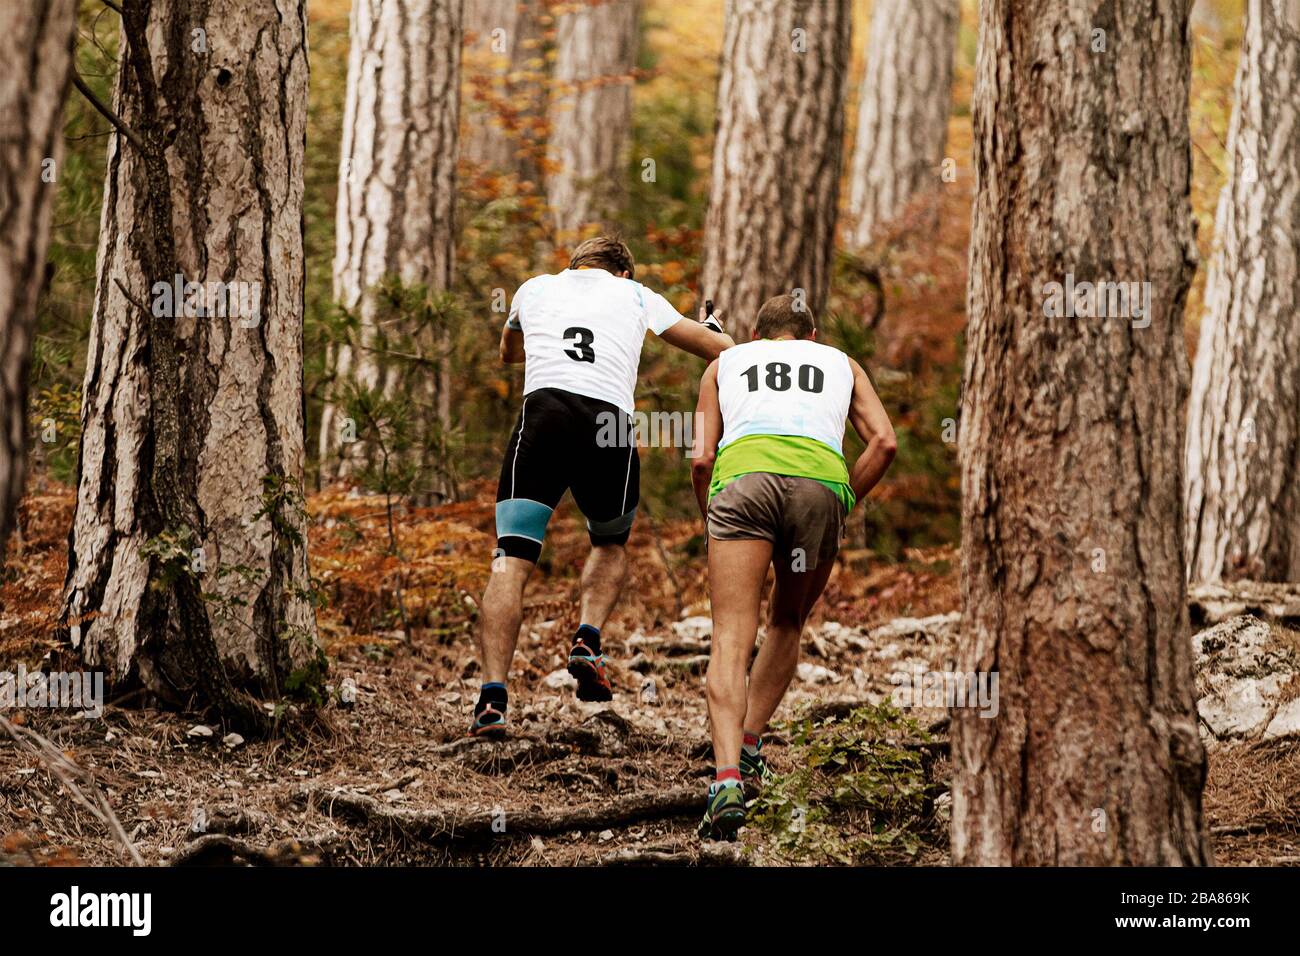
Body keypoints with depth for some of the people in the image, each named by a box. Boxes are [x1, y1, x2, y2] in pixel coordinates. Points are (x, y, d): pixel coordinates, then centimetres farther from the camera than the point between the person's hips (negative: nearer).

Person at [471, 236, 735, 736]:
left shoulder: (534, 288, 29)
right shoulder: (636, 295, 25)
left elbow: (509, 352, 51)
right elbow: (723, 350, 29)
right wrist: (716, 332, 54)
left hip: (544, 412, 0)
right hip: (611, 423, 0)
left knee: (511, 561, -2)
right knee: (610, 546, 27)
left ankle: (492, 699, -17)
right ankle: (588, 641, 2)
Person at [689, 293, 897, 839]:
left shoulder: (726, 363, 33)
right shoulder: (840, 363, 34)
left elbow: (702, 458, 20)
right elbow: (883, 442, 18)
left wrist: (713, 524, 33)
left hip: (744, 472, -1)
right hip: (821, 479, 1)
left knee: (731, 641, -8)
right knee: (787, 625, 26)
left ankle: (727, 776, -26)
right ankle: (749, 745, 18)